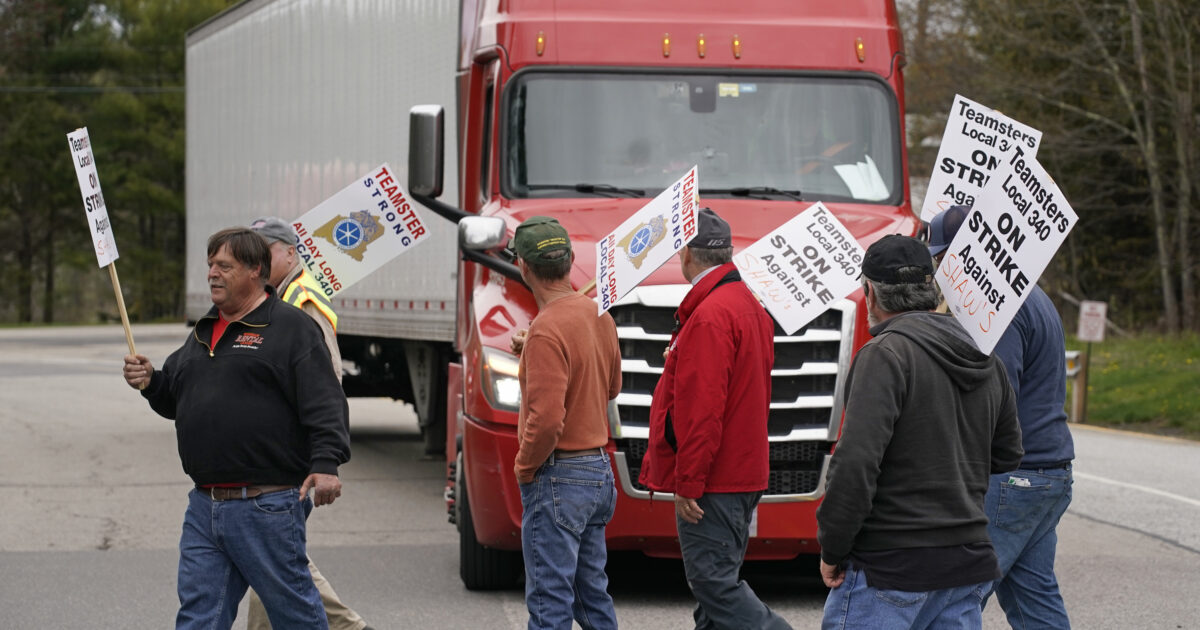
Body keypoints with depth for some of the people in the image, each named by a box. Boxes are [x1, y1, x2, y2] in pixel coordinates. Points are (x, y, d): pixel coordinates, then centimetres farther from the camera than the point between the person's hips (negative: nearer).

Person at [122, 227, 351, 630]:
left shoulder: (291, 328, -5)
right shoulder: (203, 333, 19)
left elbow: (325, 405, -14)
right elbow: (175, 398, 29)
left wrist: (325, 464, -27)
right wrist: (149, 382, 8)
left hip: (267, 506, -7)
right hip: (204, 506, 7)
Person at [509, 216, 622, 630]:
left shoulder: (547, 330, -21)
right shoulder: (598, 315, 7)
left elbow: (547, 419, -27)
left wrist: (524, 466, -10)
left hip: (558, 478, -9)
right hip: (599, 468, 9)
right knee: (592, 595, 17)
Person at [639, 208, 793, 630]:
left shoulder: (710, 316, -18)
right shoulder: (749, 306, 16)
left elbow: (702, 409, -22)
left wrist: (688, 482, -20)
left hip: (712, 482, -10)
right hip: (743, 472, 10)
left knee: (713, 581, -10)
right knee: (717, 580, 12)